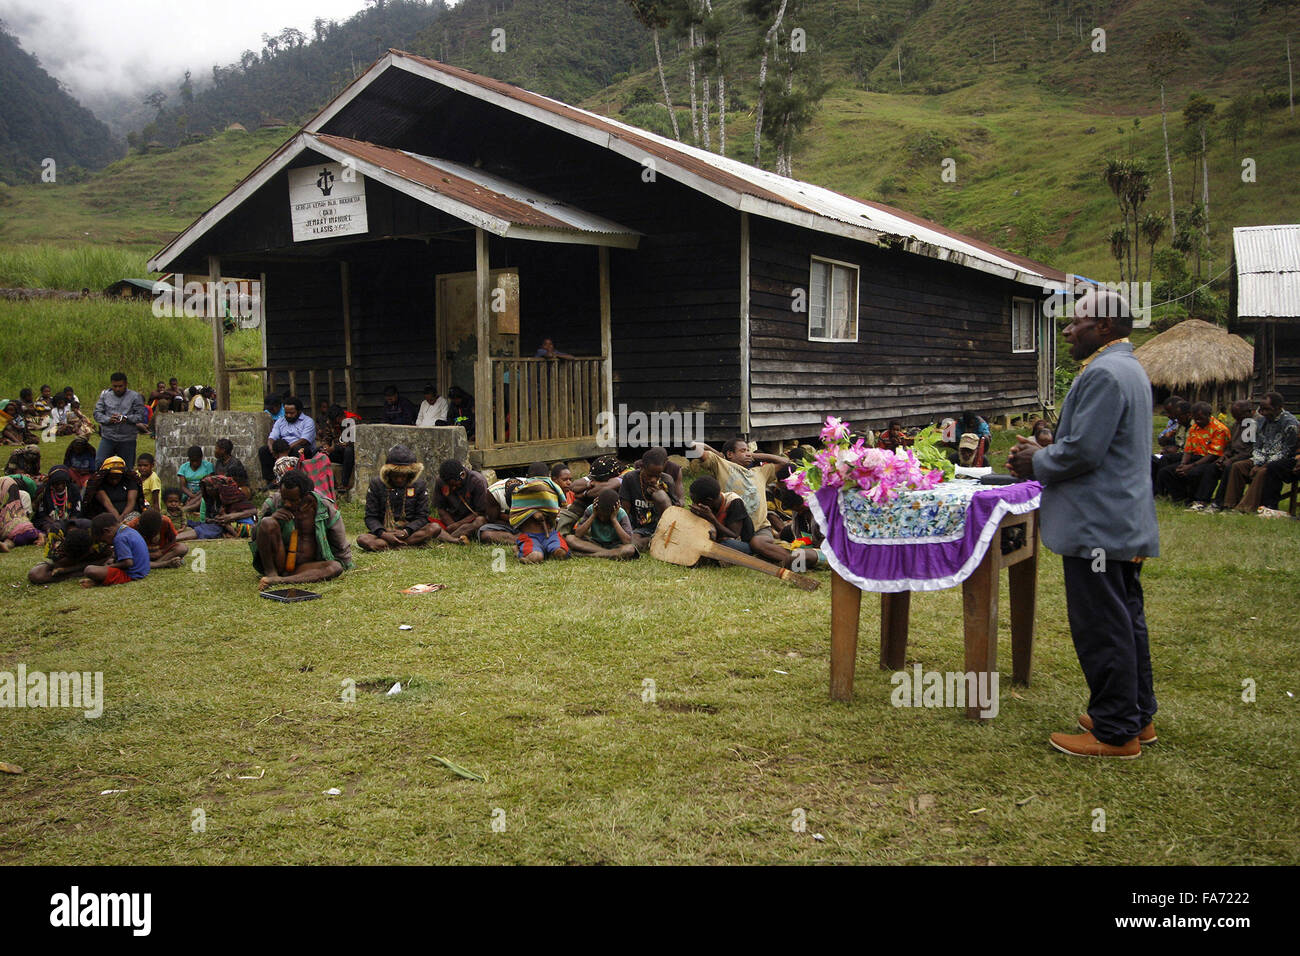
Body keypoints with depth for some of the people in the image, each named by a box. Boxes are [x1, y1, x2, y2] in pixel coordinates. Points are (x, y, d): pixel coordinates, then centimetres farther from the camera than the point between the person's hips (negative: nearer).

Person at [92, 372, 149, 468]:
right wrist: (108, 419, -15)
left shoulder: (135, 396, 0)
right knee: (99, 463, -10)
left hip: (127, 440, -2)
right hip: (107, 438, 2)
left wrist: (125, 418, -19)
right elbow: (97, 413, 5)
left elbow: (142, 416, -5)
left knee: (127, 469, 5)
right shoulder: (105, 394, 8)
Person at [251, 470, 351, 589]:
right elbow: (254, 535, 4)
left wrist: (347, 565, 9)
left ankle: (279, 580, -40)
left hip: (306, 566, 0)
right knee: (267, 523, -23)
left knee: (336, 567, -32)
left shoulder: (323, 507, -5)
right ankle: (270, 573, -18)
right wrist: (271, 518, -15)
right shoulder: (273, 502, -3)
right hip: (278, 563, 0)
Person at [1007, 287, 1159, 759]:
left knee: (1102, 628, -4)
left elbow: (1082, 451, -24)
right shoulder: (1129, 368, 18)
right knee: (1126, 621, 18)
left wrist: (1036, 464, -7)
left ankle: (1115, 733, 4)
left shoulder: (1104, 374, -18)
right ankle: (1137, 716, 28)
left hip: (1099, 526, -11)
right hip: (1126, 523, 11)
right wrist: (1044, 453, 12)